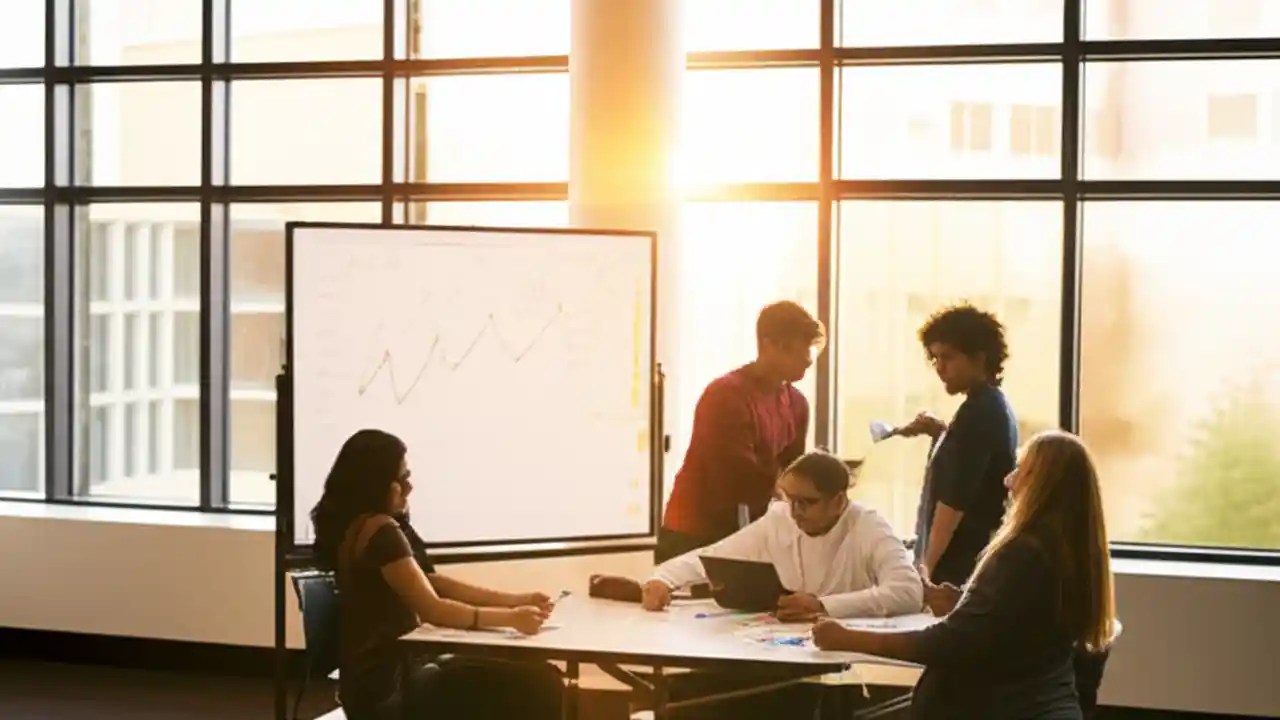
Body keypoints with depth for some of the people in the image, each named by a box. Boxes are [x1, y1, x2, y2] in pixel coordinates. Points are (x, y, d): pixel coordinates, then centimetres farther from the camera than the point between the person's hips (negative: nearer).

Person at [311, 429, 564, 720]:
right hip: (387, 687, -10)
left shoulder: (358, 526, 14)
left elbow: (433, 583, 12)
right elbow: (433, 609, -19)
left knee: (538, 679, 8)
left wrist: (516, 600, 4)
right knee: (535, 688, -12)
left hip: (379, 678, 10)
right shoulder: (380, 532, -17)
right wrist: (511, 618, -17)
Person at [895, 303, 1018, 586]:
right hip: (983, 555, 10)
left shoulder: (976, 413, -16)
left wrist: (927, 565, -16)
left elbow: (954, 500, -19)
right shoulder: (996, 406, 13)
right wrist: (943, 432, 13)